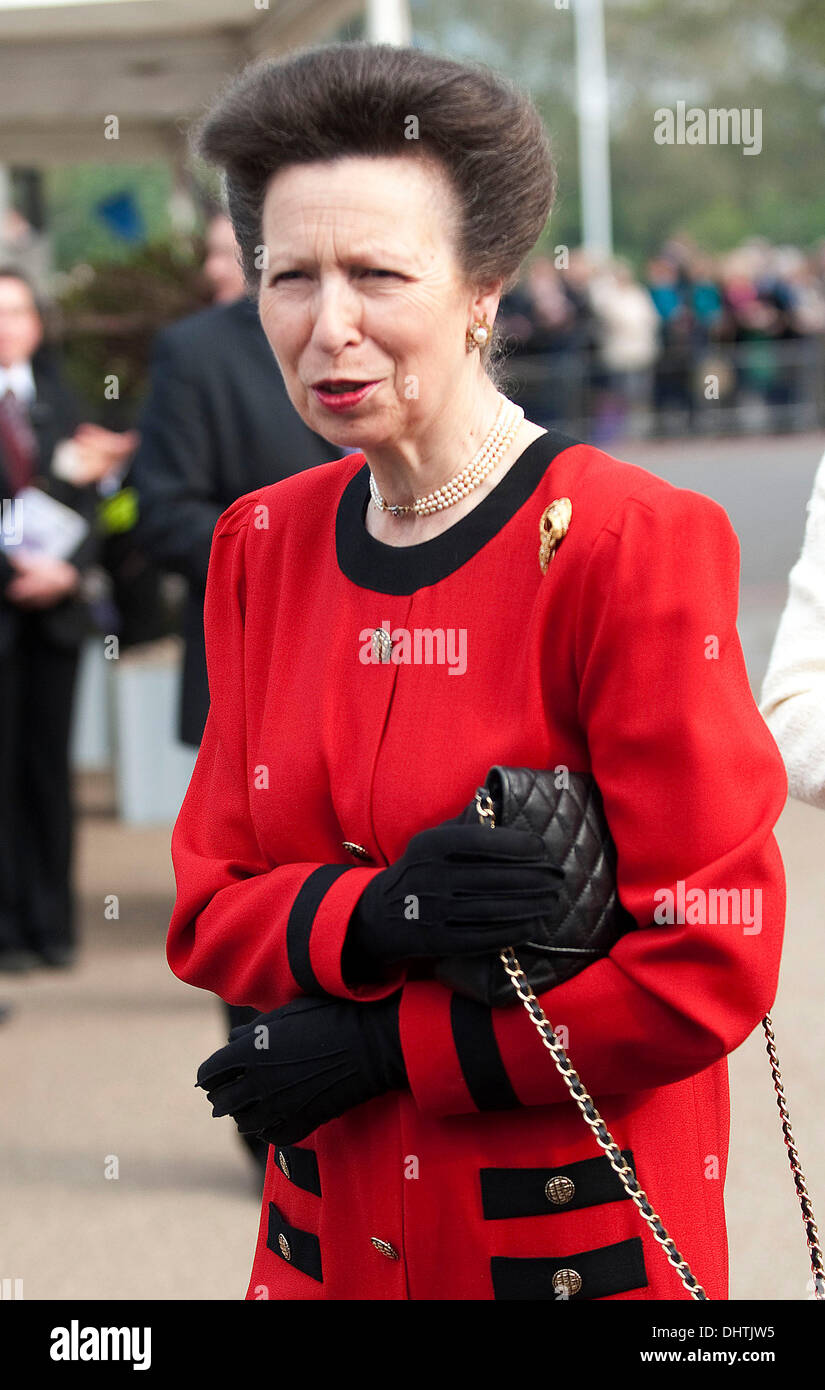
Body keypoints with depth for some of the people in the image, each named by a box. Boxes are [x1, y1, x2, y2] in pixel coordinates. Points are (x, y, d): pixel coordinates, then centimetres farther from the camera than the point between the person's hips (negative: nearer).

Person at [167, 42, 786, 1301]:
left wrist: (383, 1047, -15)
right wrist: (374, 918, -18)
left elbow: (710, 964, -17)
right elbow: (210, 912, 3)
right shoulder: (265, 544, 3)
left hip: (584, 1239, -5)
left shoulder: (631, 545, -16)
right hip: (331, 1232, 5)